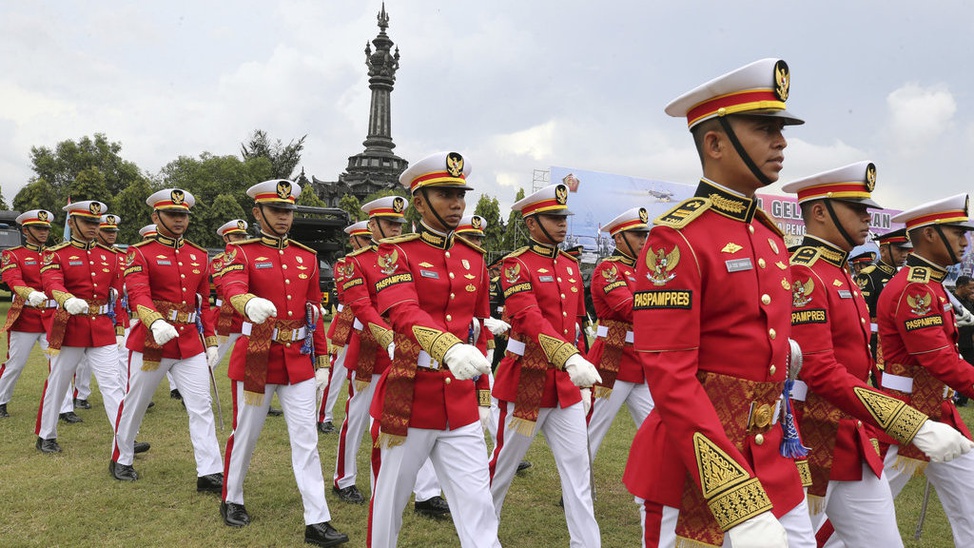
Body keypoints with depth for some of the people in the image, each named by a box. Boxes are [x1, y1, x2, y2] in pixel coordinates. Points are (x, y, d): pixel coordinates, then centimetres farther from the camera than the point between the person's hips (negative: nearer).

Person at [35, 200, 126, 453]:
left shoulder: (110, 255, 8)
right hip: (69, 328, -2)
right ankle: (46, 437, 29)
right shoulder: (55, 254, -3)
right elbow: (51, 283, -23)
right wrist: (68, 300, -45)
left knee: (114, 383, -4)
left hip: (103, 330, 3)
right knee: (57, 384, 12)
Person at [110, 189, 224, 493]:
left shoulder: (199, 255, 10)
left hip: (190, 344, 4)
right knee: (135, 404, 13)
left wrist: (211, 341, 10)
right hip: (151, 341, -3)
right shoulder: (140, 253, -5)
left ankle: (209, 473, 0)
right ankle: (121, 460, 35)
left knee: (202, 406, -2)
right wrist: (155, 322, -40)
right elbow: (138, 294, -21)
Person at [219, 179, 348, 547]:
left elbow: (314, 310, 11)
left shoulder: (307, 256, 8)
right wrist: (250, 303, -50)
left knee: (306, 440, 1)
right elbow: (231, 287, -26)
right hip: (256, 357, -3)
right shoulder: (241, 252, -4)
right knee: (245, 435, 13)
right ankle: (232, 501, 37)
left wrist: (322, 360, 9)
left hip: (299, 359, 3)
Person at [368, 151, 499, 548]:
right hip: (407, 399, -4)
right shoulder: (395, 252, -7)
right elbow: (403, 312, -25)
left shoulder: (474, 258, 9)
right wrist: (451, 349, -43)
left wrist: (483, 395, 15)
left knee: (477, 505, 3)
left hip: (461, 402, 4)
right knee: (391, 498, 14)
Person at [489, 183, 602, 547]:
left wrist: (582, 379, 14)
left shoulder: (571, 266, 10)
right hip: (526, 379, -6)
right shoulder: (516, 264, -11)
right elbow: (528, 319, -26)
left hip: (567, 382, 6)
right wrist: (571, 359, -39)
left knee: (578, 468, 5)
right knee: (504, 463, 11)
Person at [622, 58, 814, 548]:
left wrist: (786, 446, 17)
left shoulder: (771, 236, 9)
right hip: (693, 465, -7)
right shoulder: (676, 239, -17)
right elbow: (670, 379, -22)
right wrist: (743, 507, -25)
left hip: (772, 462, 8)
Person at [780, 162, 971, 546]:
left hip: (852, 442, 9)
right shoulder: (802, 275, -18)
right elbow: (820, 373, -26)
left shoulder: (841, 275, 12)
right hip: (809, 446, -9)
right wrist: (917, 427, -28)